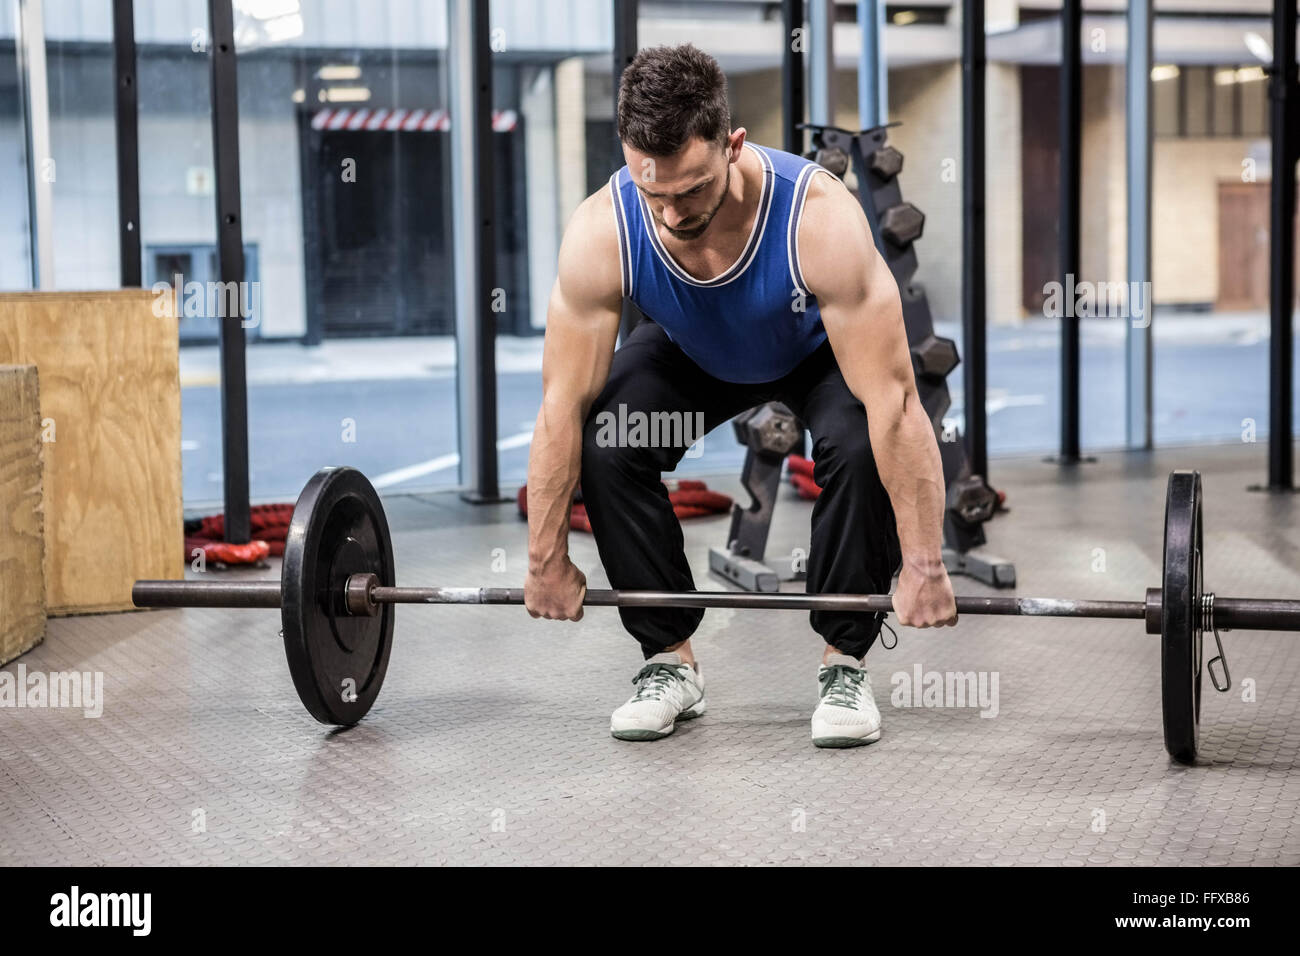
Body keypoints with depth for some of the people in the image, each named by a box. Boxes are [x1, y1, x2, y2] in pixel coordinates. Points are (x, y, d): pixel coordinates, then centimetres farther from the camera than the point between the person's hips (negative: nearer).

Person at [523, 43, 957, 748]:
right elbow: (562, 406, -25)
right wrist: (547, 562, -20)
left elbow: (893, 403, -38)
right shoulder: (600, 233, -35)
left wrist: (923, 566, -36)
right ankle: (669, 659, -4)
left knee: (861, 445, -31)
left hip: (817, 351, -2)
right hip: (692, 354, 2)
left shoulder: (819, 218, -42)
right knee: (604, 444, -23)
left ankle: (845, 662, -10)